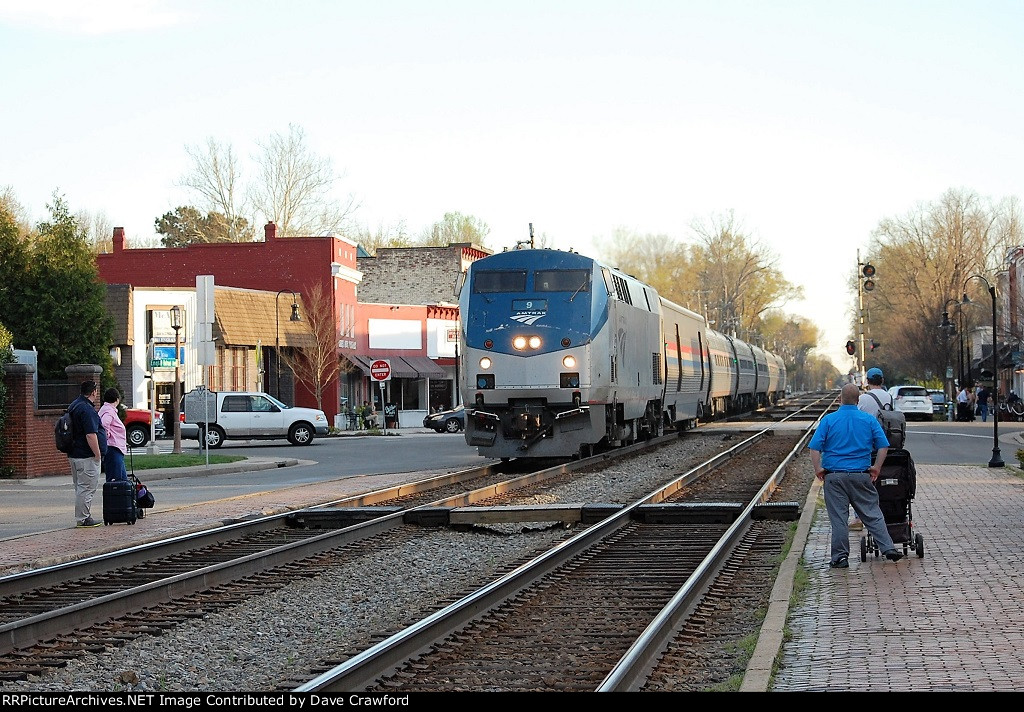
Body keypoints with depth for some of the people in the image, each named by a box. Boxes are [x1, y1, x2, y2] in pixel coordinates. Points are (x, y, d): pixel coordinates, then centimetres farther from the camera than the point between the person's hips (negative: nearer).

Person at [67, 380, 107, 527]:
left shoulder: (74, 405, 14)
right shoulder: (87, 409, -19)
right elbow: (91, 435, -24)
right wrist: (98, 454, -16)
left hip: (74, 454, 10)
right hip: (87, 457, -10)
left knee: (81, 488, 15)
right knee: (86, 488, -5)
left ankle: (83, 517, 20)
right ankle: (82, 519, -3)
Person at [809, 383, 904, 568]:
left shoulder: (829, 420, -2)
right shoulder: (869, 420, 2)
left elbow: (814, 447, -7)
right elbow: (883, 446, -1)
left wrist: (818, 468, -1)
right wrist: (876, 468, 5)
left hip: (834, 477, -1)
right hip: (861, 476, 1)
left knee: (838, 518, 3)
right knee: (872, 514, 8)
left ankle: (840, 556, 6)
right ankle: (888, 548, 4)